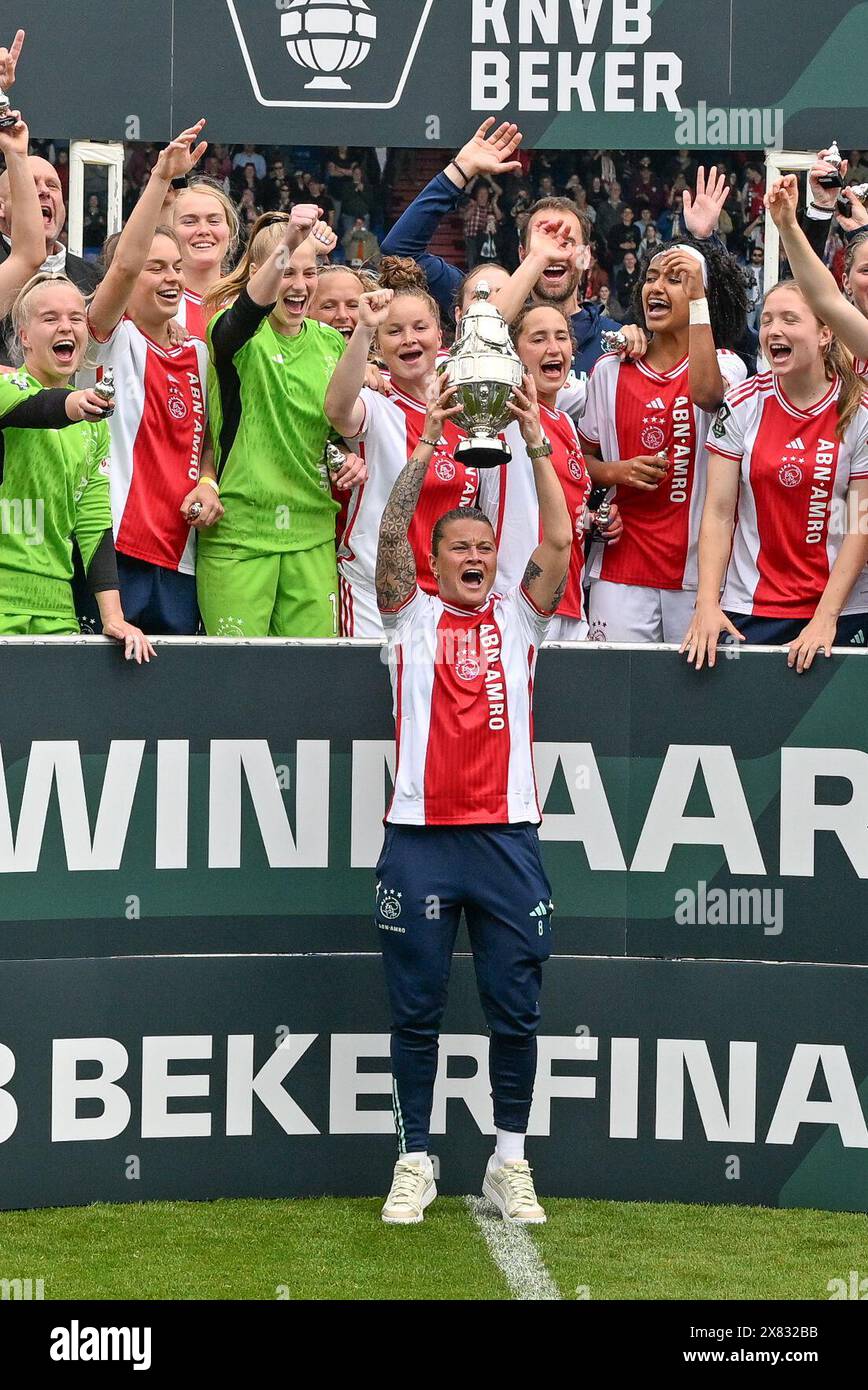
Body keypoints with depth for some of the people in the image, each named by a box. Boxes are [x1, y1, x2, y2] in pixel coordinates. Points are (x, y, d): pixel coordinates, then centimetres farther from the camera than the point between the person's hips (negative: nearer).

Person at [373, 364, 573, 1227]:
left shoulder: (517, 618, 11)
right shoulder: (412, 616, 9)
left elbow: (557, 543, -2)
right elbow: (389, 540, -6)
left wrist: (536, 443, -8)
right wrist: (426, 448, -14)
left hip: (506, 835, 1)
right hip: (420, 835, -1)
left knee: (515, 1009, 3)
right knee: (415, 1010, 3)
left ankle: (509, 1163, 12)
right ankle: (414, 1162, 11)